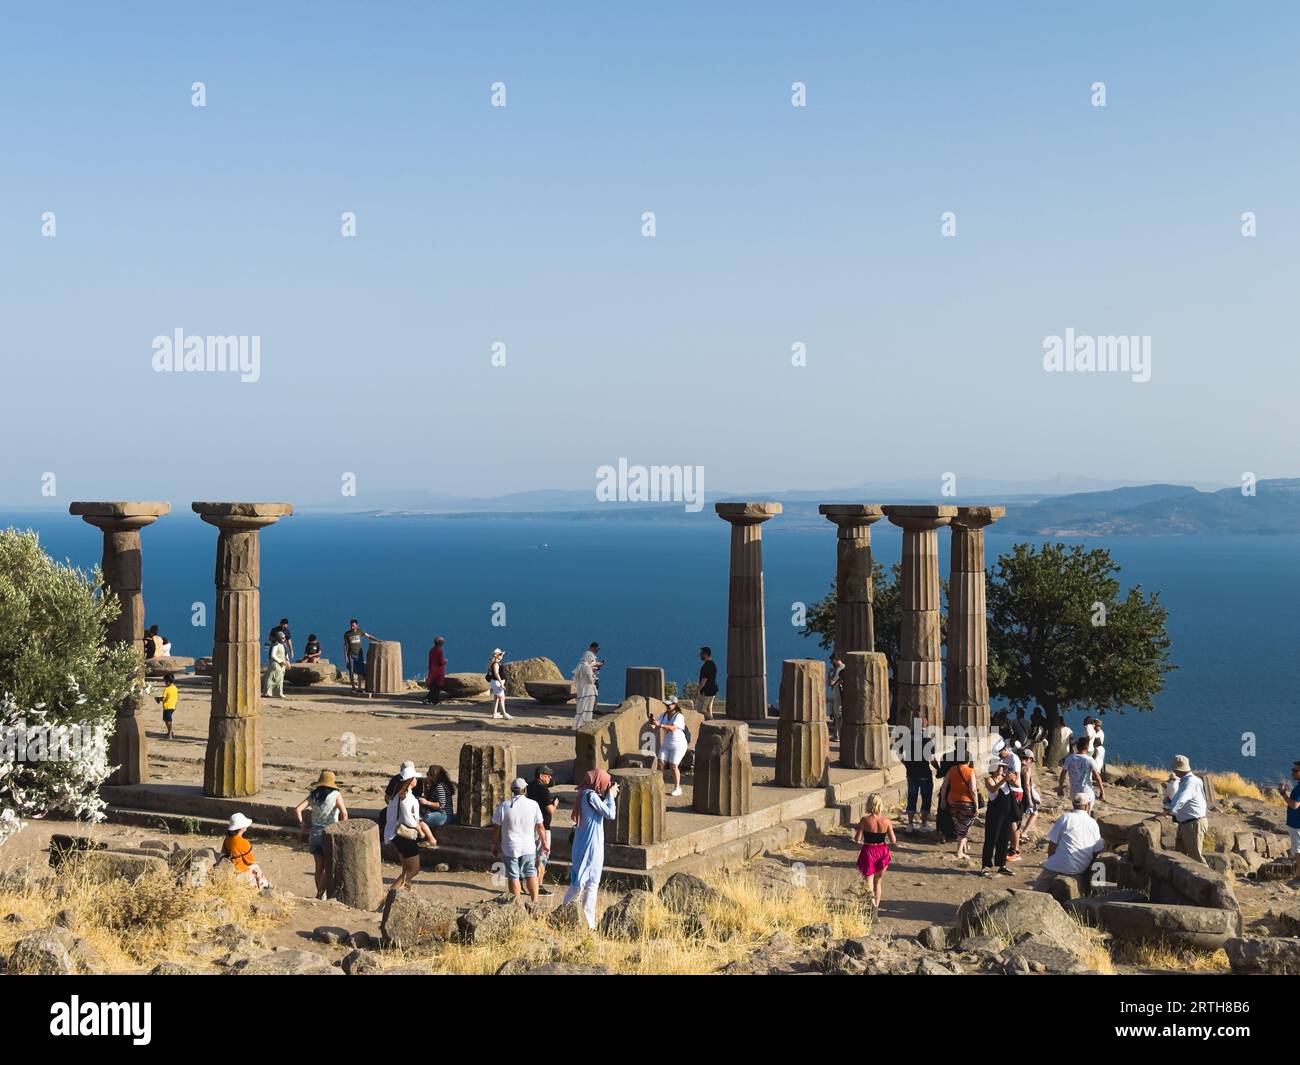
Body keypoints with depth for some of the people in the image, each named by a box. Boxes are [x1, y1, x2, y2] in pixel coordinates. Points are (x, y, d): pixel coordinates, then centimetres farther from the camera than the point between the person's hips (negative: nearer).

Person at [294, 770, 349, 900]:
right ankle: (320, 894, -1)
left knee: (319, 867, 15)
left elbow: (297, 809, -7)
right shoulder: (335, 795, -9)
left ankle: (320, 894, 25)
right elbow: (344, 813, -20)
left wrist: (302, 823, 6)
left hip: (315, 832, 4)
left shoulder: (313, 796, 2)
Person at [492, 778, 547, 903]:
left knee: (513, 876, 6)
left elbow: (496, 828, -2)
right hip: (529, 847, 1)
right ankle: (535, 901, 12)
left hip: (510, 847, -1)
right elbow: (540, 827, 0)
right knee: (531, 873, 15)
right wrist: (544, 843, 12)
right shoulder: (533, 805, -5)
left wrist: (494, 844, 11)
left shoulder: (503, 806, -8)